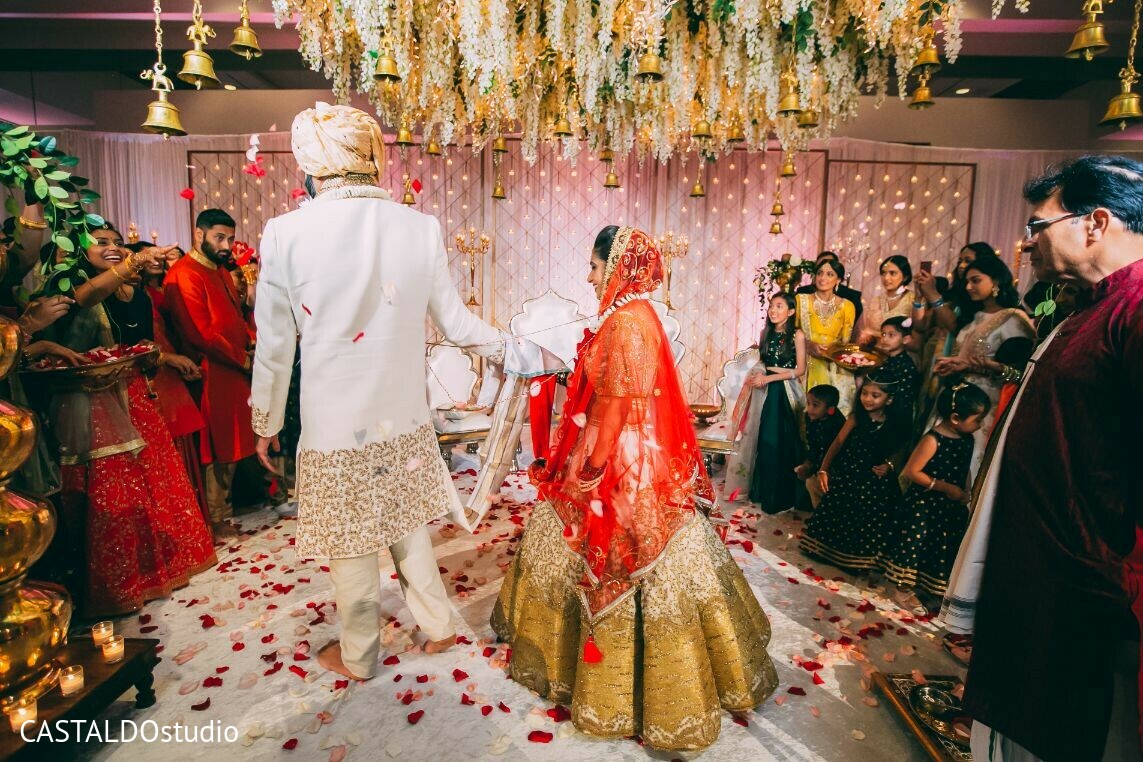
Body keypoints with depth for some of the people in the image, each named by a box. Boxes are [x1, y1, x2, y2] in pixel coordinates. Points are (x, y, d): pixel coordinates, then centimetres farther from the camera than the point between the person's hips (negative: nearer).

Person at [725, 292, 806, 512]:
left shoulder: (797, 335, -6)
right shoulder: (766, 333, 9)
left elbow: (800, 370, -9)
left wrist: (769, 377, -14)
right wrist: (758, 374, -6)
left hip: (784, 393, -4)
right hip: (765, 393, 4)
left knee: (781, 442, 1)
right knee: (763, 440, 7)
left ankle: (781, 495, 15)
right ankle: (763, 490, 20)